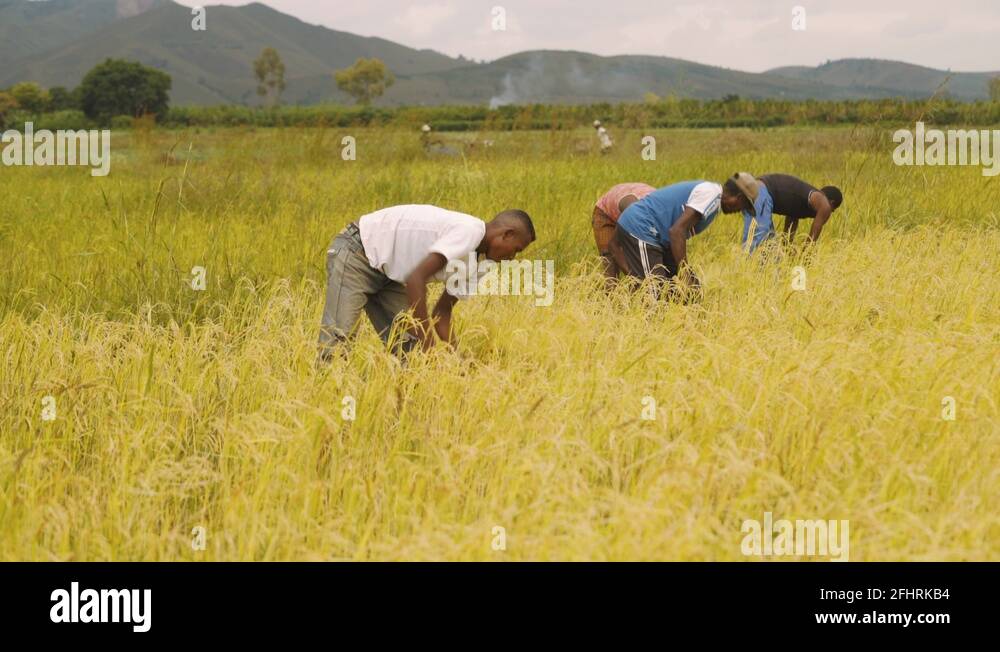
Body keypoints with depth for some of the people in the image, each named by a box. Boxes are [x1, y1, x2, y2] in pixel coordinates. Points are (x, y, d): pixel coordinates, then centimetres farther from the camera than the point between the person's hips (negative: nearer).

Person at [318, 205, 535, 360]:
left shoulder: (476, 264, 5)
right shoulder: (468, 231, -25)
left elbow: (442, 313, 9)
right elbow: (415, 280, -31)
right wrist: (427, 339, -27)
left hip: (384, 271, 10)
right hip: (356, 253, -10)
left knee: (408, 345, 0)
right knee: (338, 341, -20)